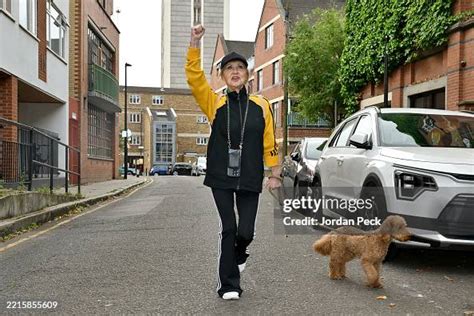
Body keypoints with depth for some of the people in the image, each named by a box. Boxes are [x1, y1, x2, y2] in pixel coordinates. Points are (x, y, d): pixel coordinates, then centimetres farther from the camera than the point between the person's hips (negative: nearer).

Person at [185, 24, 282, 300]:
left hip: (249, 178, 1)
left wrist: (275, 173, 4)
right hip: (221, 177, -1)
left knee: (246, 231, 2)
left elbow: (269, 142, 4)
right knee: (228, 229, 2)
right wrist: (196, 42, -21)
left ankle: (238, 257, 39)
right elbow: (194, 77, -12)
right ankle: (228, 284, 17)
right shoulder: (215, 104, 1)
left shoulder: (261, 105, 3)